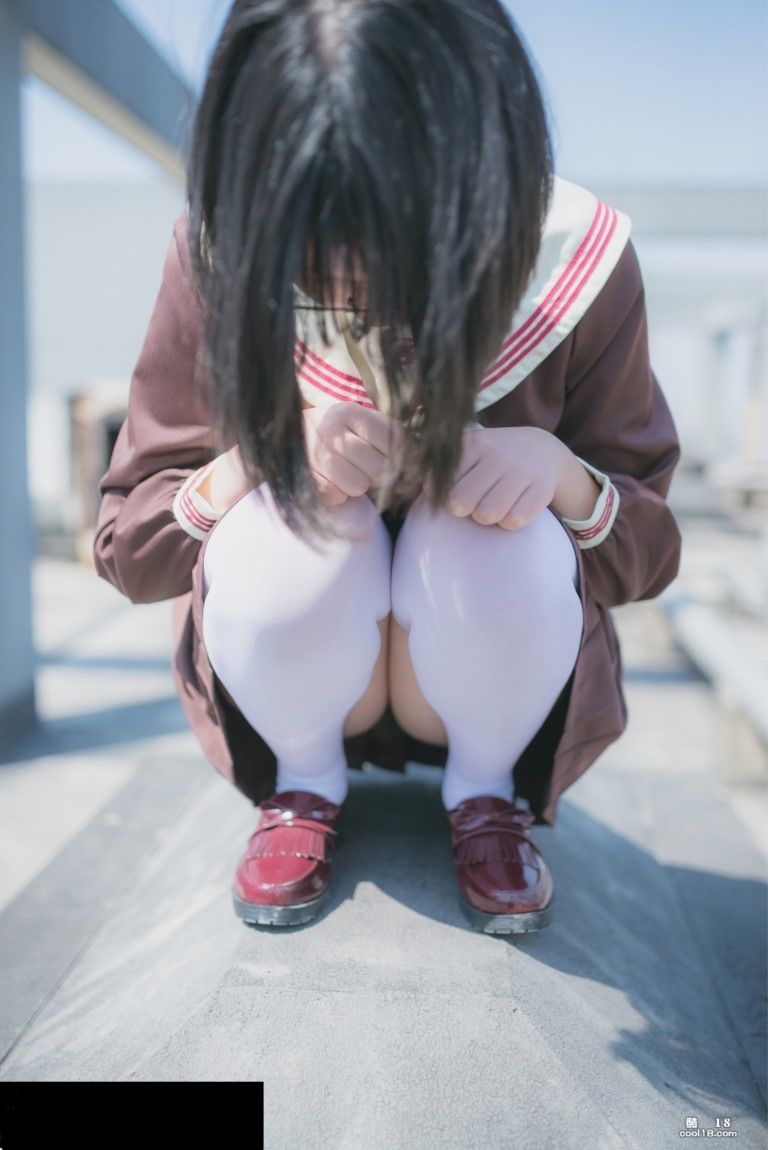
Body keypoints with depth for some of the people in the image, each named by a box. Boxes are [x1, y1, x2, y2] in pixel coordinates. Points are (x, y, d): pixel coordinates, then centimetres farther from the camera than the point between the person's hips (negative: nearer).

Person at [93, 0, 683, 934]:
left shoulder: (575, 260, -18)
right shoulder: (220, 256, -18)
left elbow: (649, 550, -6)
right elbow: (123, 542, -10)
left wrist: (566, 476, -30)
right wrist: (263, 455, -30)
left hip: (497, 675, 0)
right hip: (287, 681, 0)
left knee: (512, 540, -32)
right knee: (281, 525, -31)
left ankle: (487, 795, -1)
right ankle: (302, 788, 0)